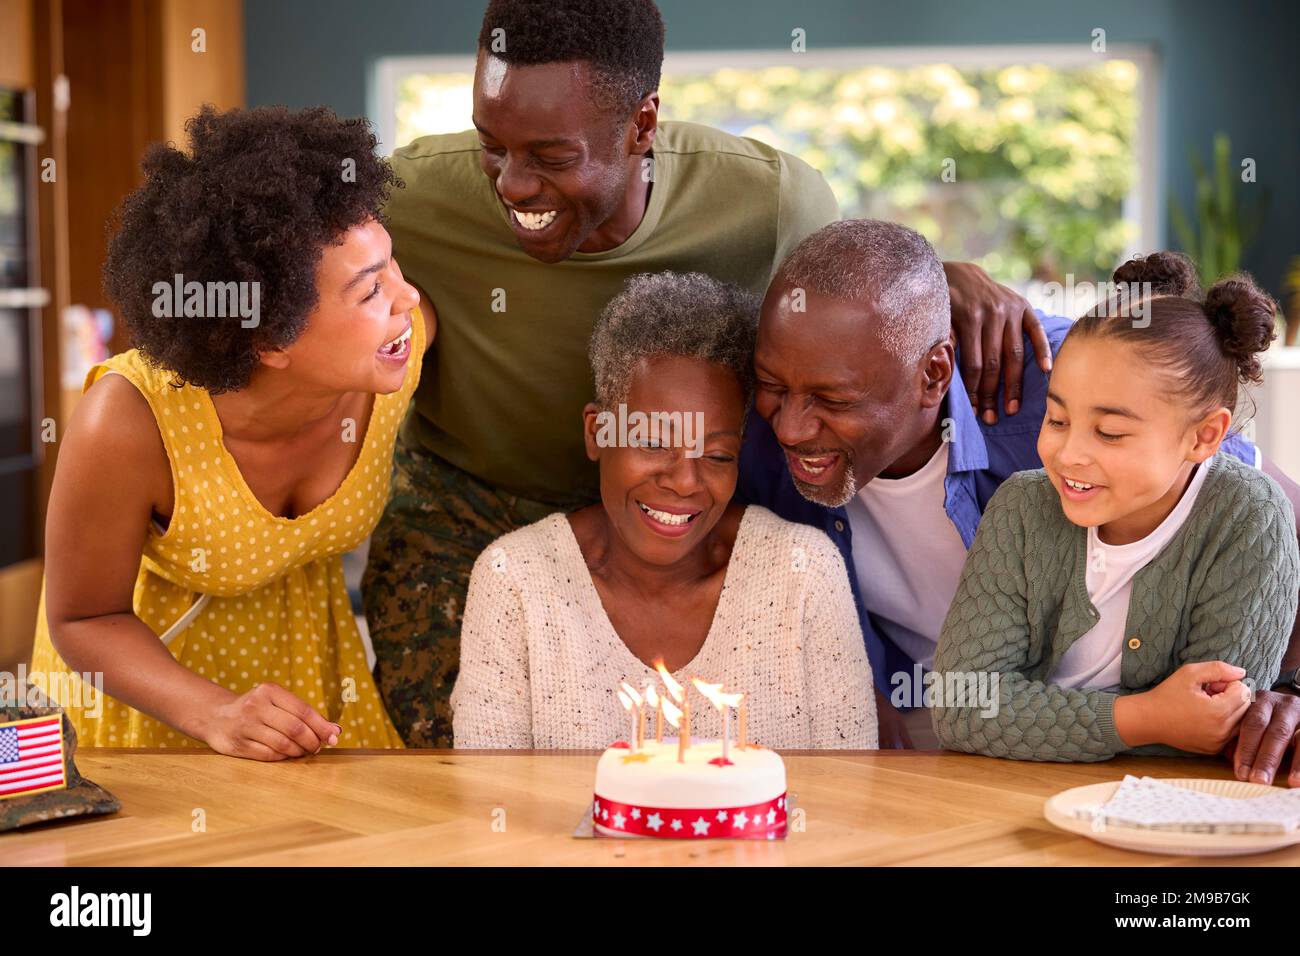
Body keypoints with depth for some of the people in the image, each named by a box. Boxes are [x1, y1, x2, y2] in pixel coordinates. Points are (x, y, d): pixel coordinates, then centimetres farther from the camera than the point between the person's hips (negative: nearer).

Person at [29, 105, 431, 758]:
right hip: (140, 668, -3)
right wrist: (214, 714, -37)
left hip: (298, 642, 4)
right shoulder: (126, 423, -38)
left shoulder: (406, 339, -29)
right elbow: (85, 621, -24)